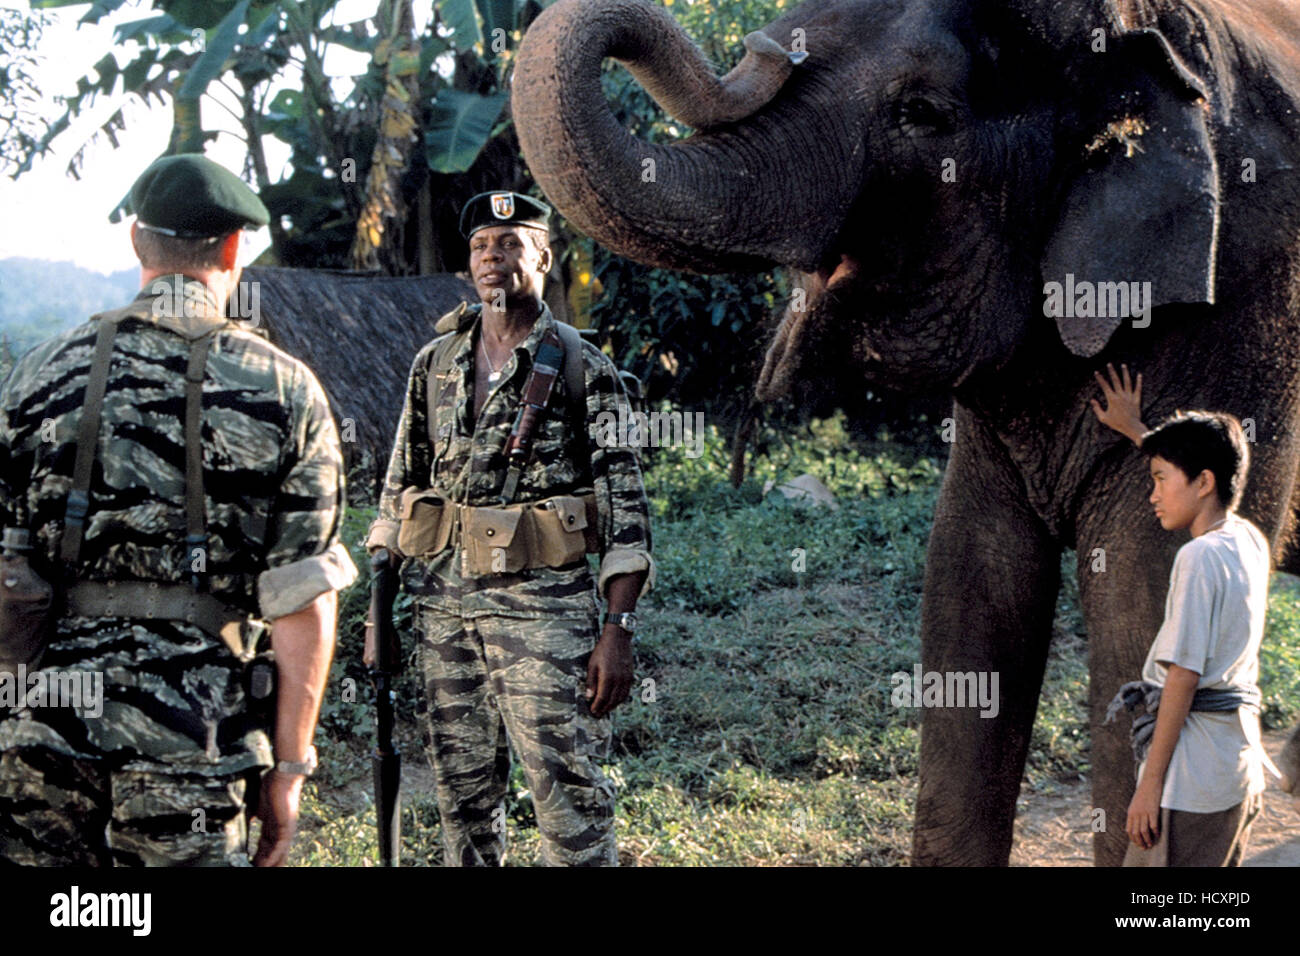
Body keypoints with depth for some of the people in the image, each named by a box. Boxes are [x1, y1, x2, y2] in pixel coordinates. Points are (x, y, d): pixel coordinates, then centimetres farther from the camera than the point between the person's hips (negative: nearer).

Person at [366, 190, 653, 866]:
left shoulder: (581, 368, -1)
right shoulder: (435, 362, 13)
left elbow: (625, 504, -4)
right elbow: (400, 486, 17)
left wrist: (619, 631, -10)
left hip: (543, 603, -4)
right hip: (441, 601, 5)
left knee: (570, 796, -5)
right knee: (461, 790, 11)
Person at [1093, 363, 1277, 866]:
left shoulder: (1198, 557, -16)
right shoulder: (1250, 541, 9)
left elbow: (1184, 677, -18)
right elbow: (1207, 486, 33)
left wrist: (1151, 785, -16)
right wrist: (1135, 430, 44)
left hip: (1193, 780, -9)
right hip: (1241, 769, 9)